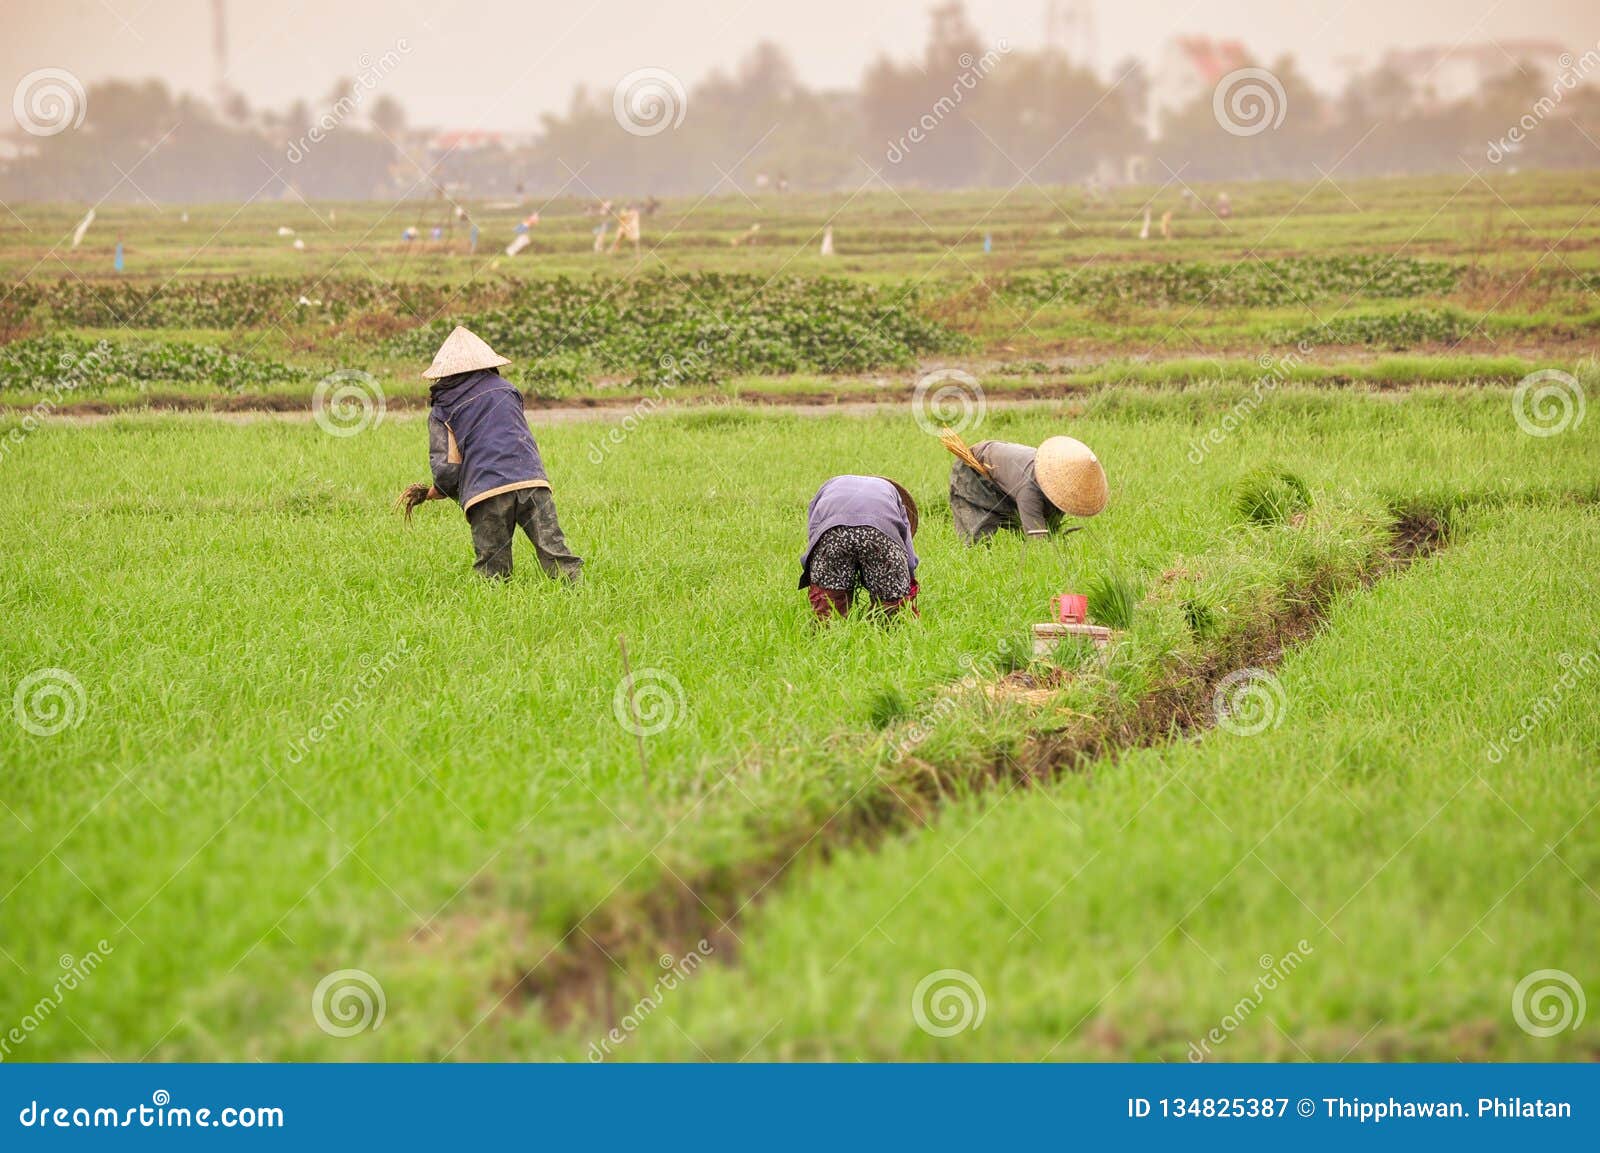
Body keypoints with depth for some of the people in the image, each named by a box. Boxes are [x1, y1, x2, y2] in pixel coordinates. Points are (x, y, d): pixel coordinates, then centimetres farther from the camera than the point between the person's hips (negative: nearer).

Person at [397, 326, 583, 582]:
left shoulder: (441, 412, 10)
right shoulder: (505, 389, 20)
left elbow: (446, 470, 0)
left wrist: (430, 493, 20)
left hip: (485, 493, -2)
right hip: (531, 480, 2)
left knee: (492, 571, 2)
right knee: (556, 554, -3)